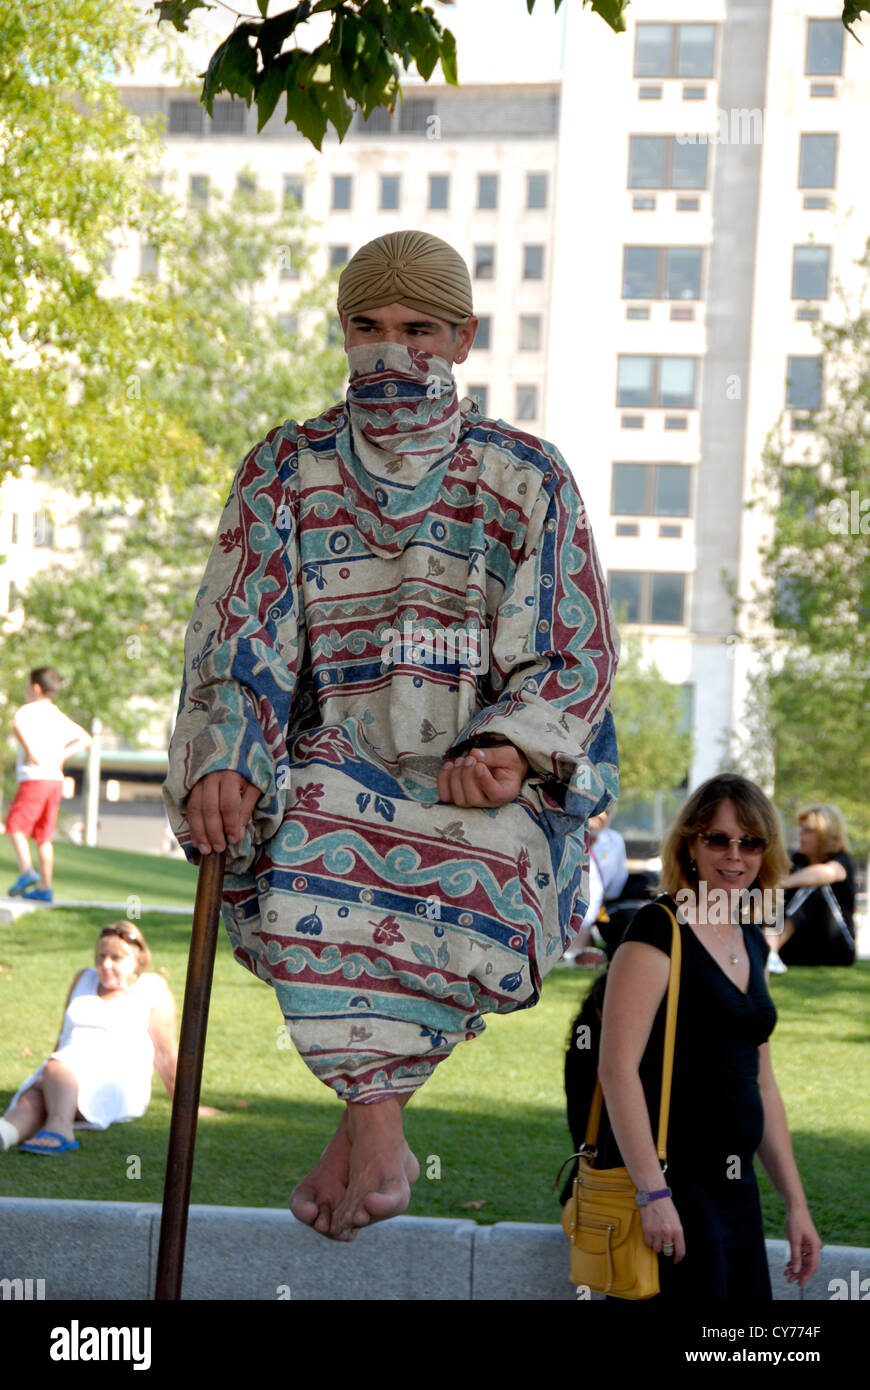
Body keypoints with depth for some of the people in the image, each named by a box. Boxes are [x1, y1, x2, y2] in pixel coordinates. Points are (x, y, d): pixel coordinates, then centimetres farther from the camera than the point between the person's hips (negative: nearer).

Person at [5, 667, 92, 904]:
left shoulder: (28, 710, -3)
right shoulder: (59, 716, 18)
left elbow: (17, 725, -27)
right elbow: (85, 739, 24)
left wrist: (30, 752, -17)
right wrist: (62, 755, 13)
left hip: (34, 778, -7)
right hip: (56, 779, 7)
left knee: (16, 826, 1)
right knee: (44, 836, 10)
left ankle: (26, 871, -16)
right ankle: (45, 888, 9)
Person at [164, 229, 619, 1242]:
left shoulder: (527, 480, 8)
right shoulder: (284, 472, 11)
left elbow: (573, 660, 4)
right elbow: (237, 644, 4)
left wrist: (510, 752, -17)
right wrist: (222, 761, -17)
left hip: (489, 779, 0)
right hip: (338, 770, 1)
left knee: (492, 859, -36)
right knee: (313, 836, -36)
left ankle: (360, 1120, -23)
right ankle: (380, 1134, -32)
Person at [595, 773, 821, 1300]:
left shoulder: (751, 942, 15)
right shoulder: (660, 930, -9)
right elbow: (617, 1069, -17)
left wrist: (796, 1203, 17)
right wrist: (654, 1194, -23)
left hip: (735, 1190, 8)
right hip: (668, 1182, -8)